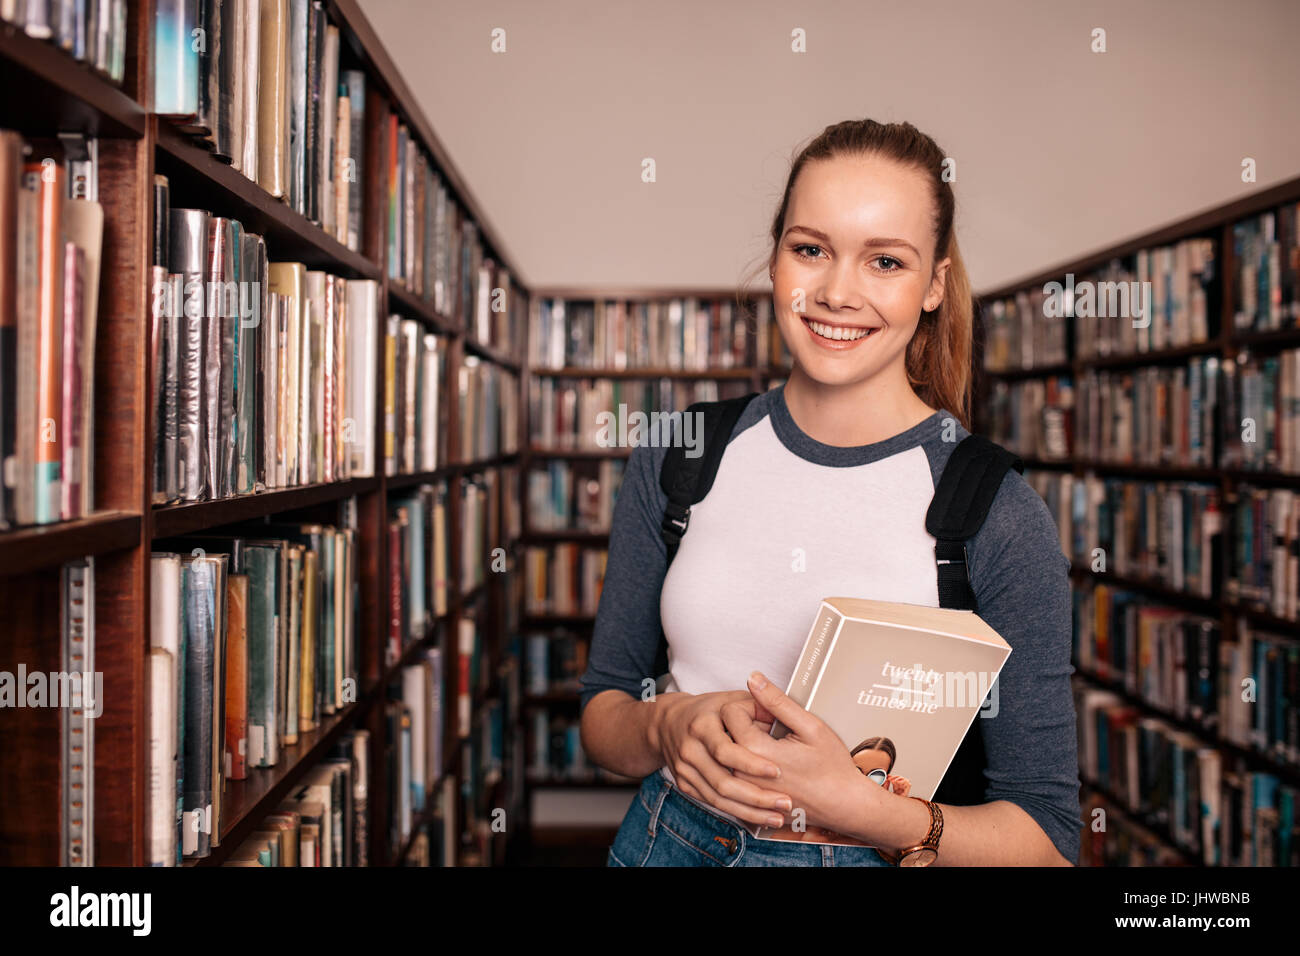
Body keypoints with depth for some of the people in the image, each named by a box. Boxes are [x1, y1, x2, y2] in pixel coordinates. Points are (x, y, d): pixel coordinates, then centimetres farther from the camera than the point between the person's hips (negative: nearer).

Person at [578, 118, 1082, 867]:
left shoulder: (1002, 519, -15)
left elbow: (1048, 839, -13)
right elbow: (602, 708, 2)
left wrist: (858, 807, -28)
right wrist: (669, 726, -20)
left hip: (873, 853, -3)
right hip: (670, 843, 3)